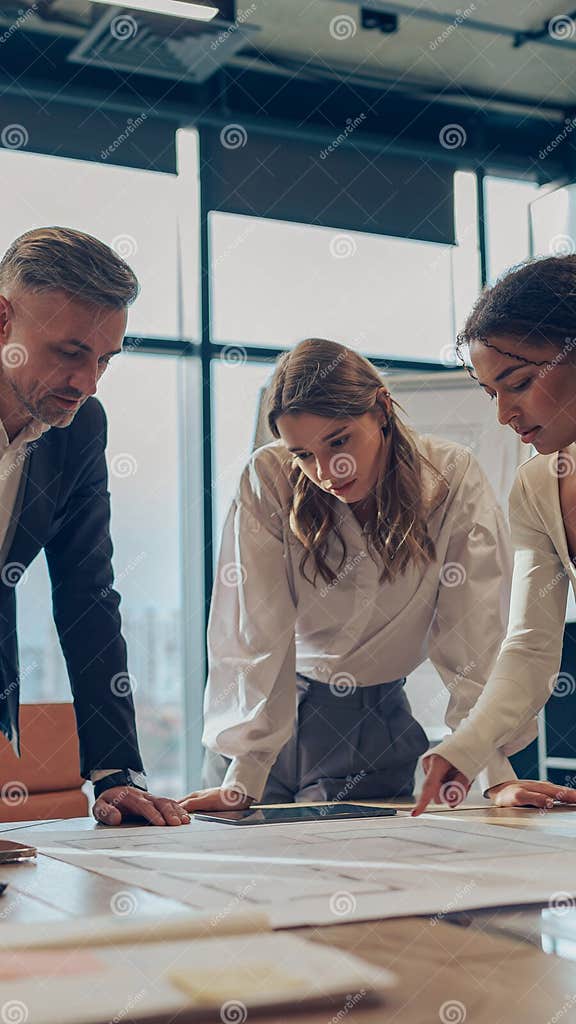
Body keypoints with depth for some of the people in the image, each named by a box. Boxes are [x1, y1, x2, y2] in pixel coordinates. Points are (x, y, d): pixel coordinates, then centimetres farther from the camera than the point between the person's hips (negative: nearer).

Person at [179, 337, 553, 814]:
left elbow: (474, 640, -19)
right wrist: (242, 781, -26)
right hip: (267, 713, 0)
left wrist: (497, 775, -28)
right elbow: (255, 637, -20)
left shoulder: (453, 479, -17)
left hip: (376, 718, 0)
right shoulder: (269, 480, -19)